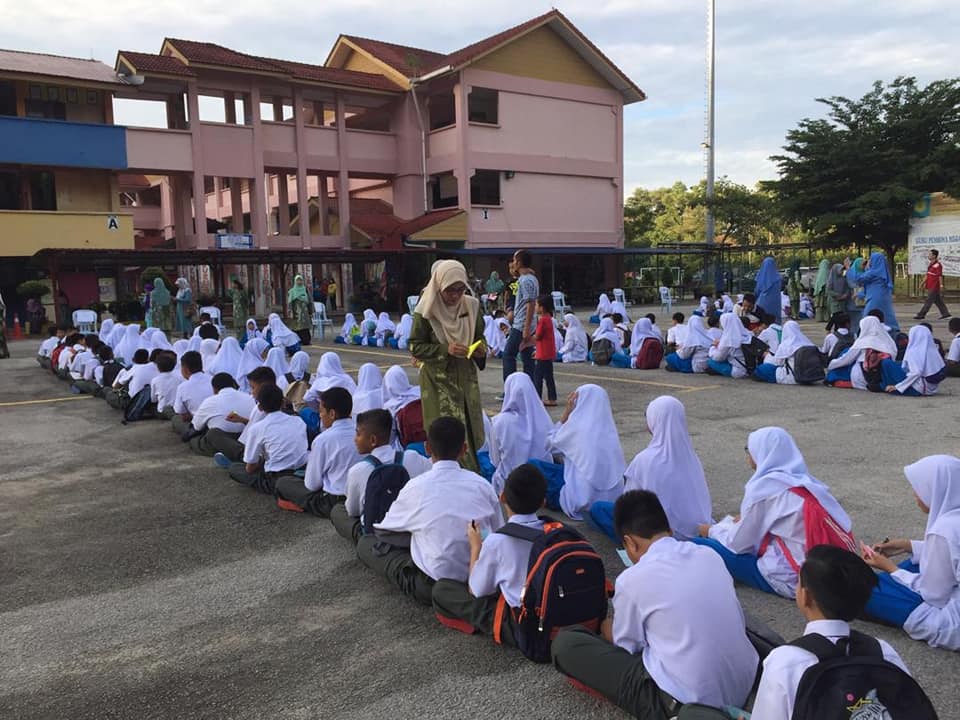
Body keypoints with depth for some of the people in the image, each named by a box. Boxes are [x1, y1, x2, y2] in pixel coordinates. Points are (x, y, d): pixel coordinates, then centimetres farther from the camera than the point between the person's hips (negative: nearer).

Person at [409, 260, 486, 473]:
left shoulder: (472, 306, 0)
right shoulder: (426, 310, -10)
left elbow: (479, 336, 13)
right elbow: (415, 347, -8)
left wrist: (481, 350, -10)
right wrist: (445, 349, -22)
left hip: (466, 379, 4)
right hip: (439, 381, -4)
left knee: (471, 431, 7)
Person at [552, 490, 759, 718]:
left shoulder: (632, 579, -12)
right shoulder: (709, 556, 3)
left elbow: (626, 646, 1)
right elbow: (738, 623, 13)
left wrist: (607, 630, 24)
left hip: (684, 702, -7)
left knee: (565, 642, -1)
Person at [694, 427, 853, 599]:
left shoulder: (763, 487, -14)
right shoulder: (806, 481, 7)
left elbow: (738, 544, -5)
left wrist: (711, 531, 14)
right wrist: (743, 520, 25)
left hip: (791, 580, -7)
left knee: (700, 546, -5)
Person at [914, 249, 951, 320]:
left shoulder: (937, 265, -15)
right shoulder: (930, 265, 14)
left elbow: (940, 276, -17)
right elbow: (927, 275, 21)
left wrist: (941, 285, -19)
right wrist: (924, 283, 20)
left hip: (934, 287, -10)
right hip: (931, 287, 10)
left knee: (928, 301, -6)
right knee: (938, 301, 14)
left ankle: (921, 315, -6)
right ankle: (945, 314, 21)